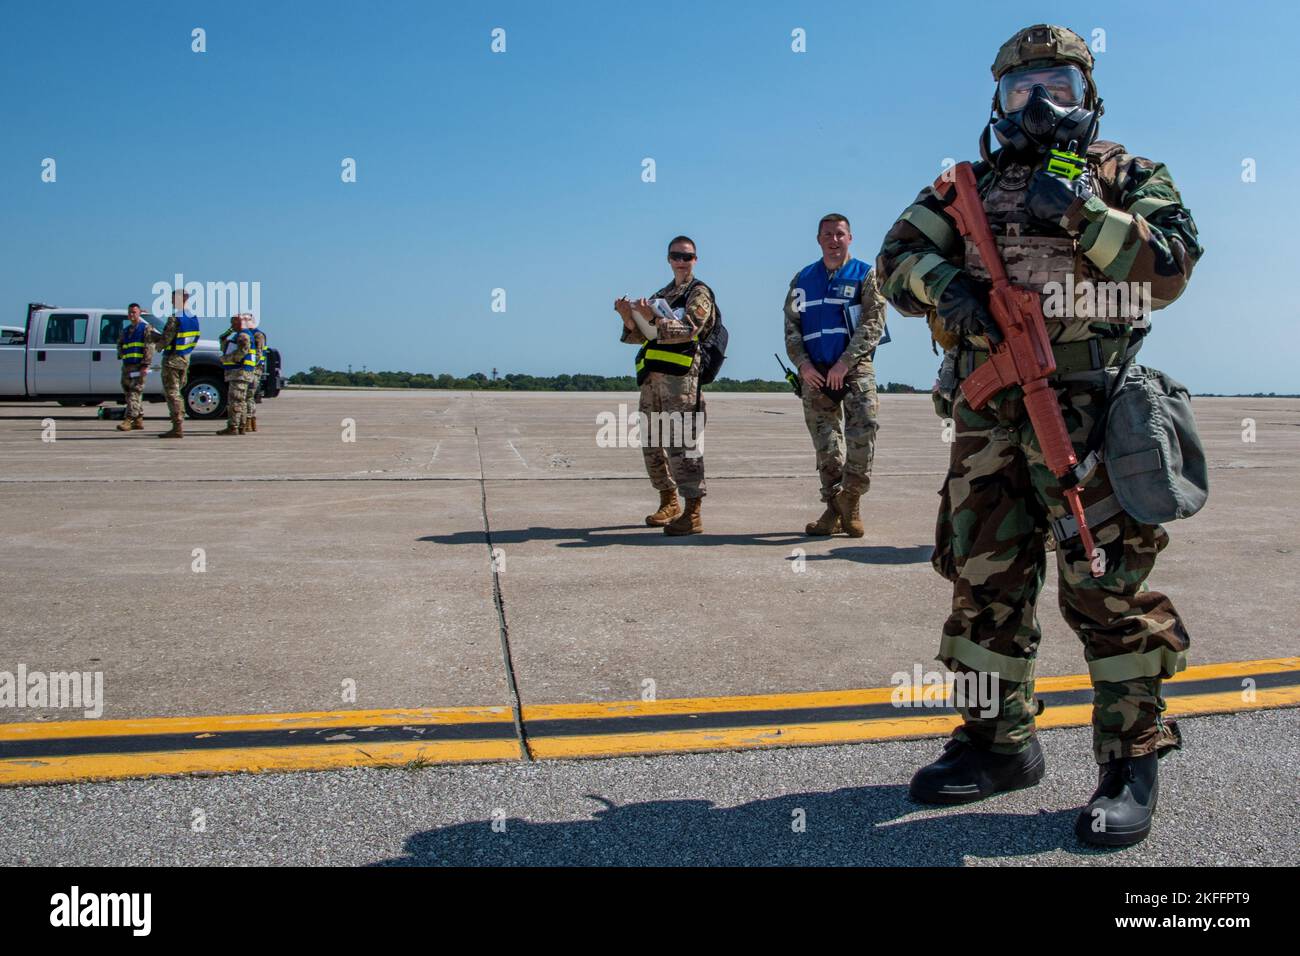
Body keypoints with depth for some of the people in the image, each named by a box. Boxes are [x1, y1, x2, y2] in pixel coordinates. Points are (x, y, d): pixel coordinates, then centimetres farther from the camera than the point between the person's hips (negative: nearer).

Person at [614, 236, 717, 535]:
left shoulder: (699, 293, 3)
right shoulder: (661, 295, 24)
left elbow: (688, 330, -13)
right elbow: (641, 336, 17)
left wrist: (654, 317, -22)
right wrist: (629, 318, -2)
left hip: (681, 376, -7)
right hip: (652, 375, 8)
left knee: (683, 443, -12)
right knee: (653, 444, 11)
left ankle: (692, 514, -10)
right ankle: (669, 504, 25)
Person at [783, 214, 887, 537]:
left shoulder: (865, 275, 4)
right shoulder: (803, 279, 14)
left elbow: (873, 322, -5)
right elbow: (791, 325, 11)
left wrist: (845, 363, -14)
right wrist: (803, 364, -4)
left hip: (855, 367, -3)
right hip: (815, 372, 3)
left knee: (864, 426, -20)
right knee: (826, 444, 5)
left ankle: (850, 501, -8)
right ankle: (833, 509, 13)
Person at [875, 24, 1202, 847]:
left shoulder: (1127, 176, 11)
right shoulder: (972, 185, 19)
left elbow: (1171, 269, -3)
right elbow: (900, 259, 7)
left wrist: (1082, 212, -13)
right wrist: (944, 283, -14)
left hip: (1086, 408, -3)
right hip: (985, 411, 4)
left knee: (1105, 580, -6)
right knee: (984, 576, 7)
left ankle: (1133, 758, 7)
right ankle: (1001, 741, 20)